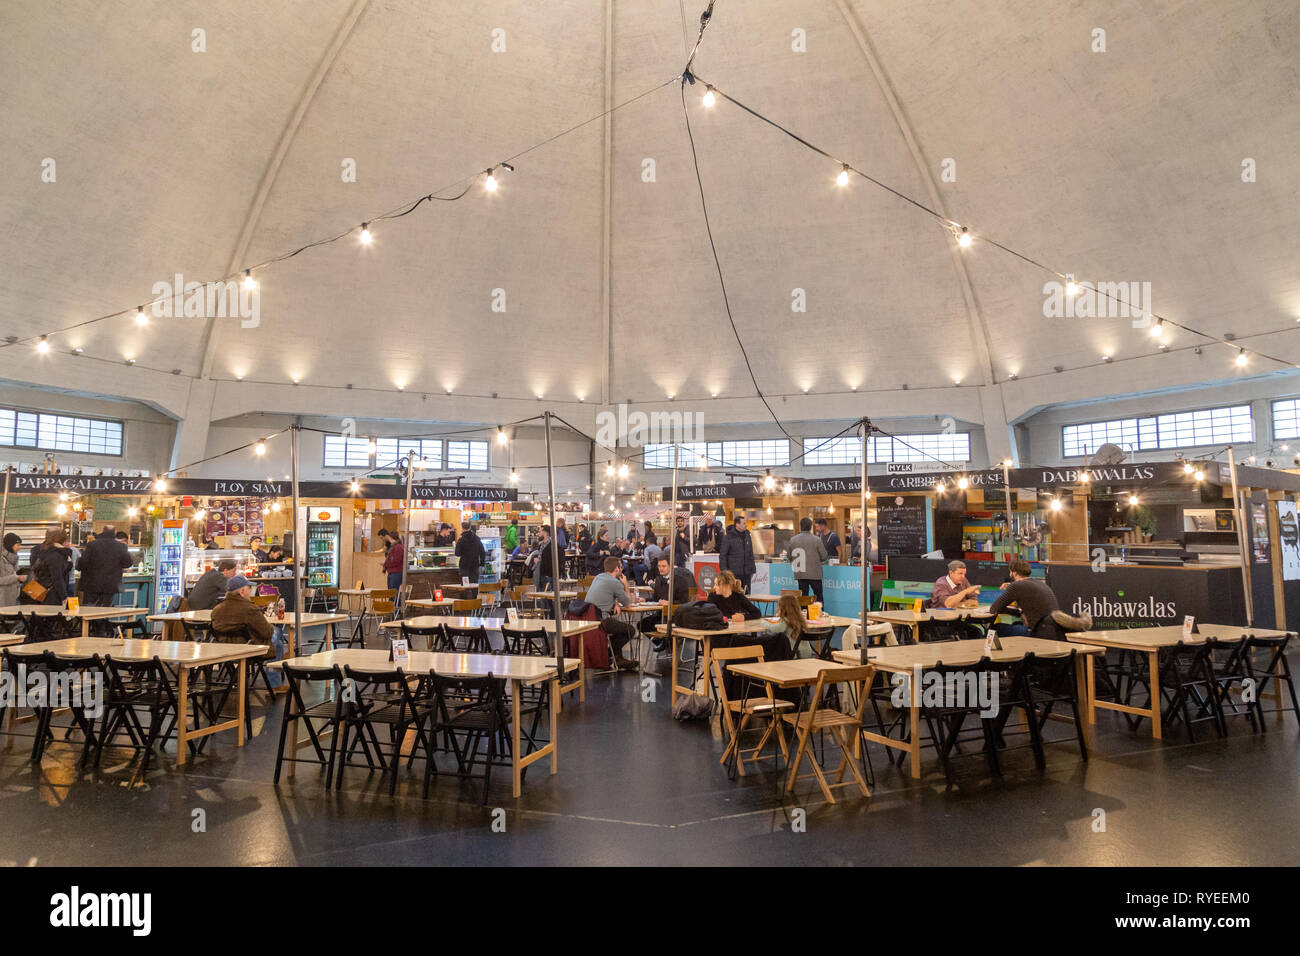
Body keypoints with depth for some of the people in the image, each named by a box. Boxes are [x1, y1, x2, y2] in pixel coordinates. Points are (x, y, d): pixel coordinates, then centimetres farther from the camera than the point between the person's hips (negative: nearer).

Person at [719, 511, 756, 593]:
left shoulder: (747, 535, 10)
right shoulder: (729, 537, -7)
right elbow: (722, 555, -6)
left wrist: (752, 569, 14)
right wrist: (724, 571, -11)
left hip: (746, 573, 6)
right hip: (734, 573, -6)